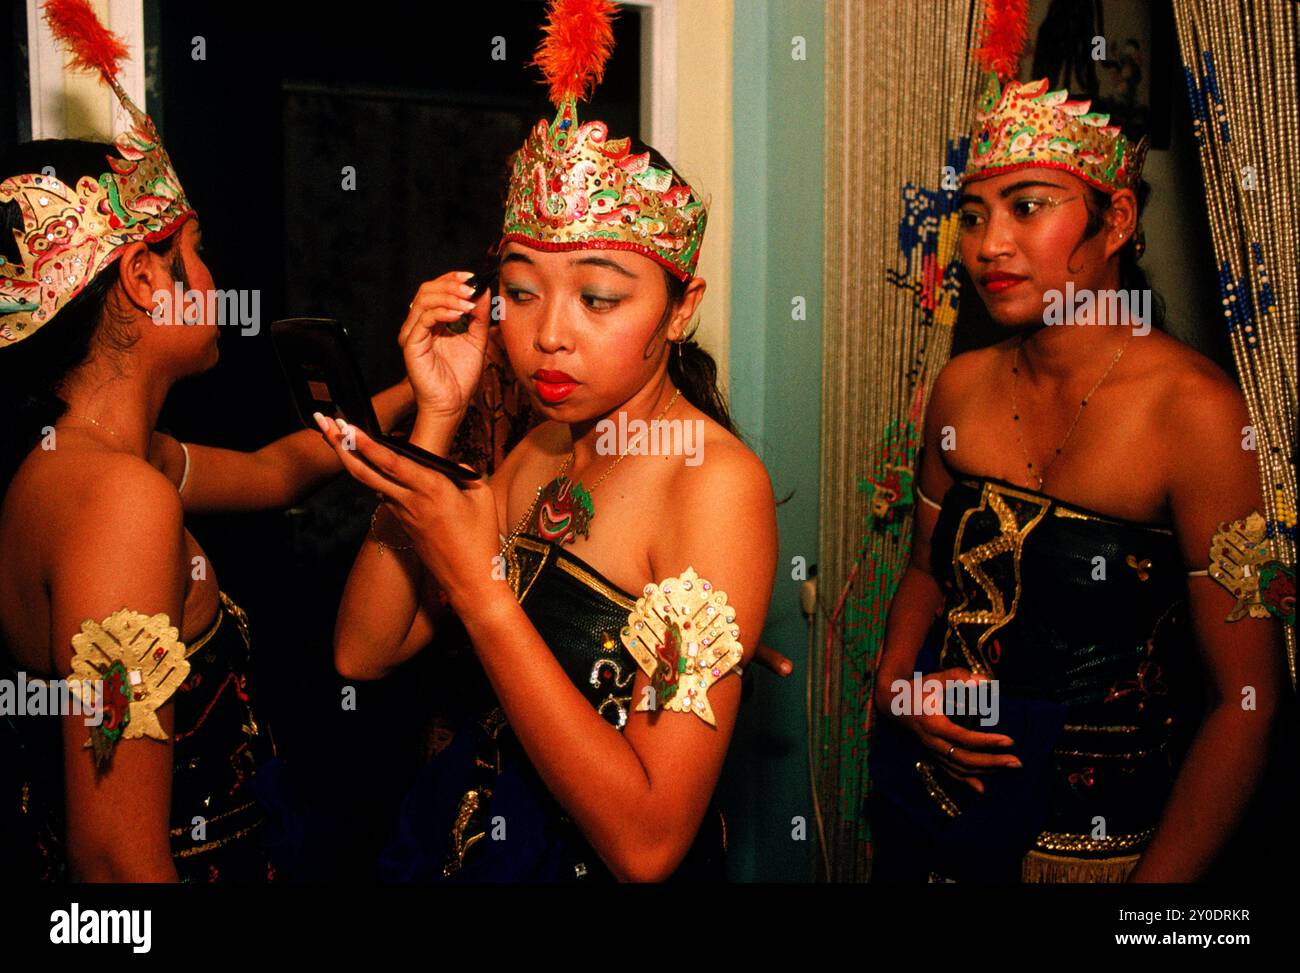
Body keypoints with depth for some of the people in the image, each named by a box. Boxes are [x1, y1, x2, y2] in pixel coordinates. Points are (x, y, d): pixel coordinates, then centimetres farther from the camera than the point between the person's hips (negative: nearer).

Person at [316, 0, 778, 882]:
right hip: (455, 834, 6)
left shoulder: (717, 484, -23)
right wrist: (435, 421, -15)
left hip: (590, 862, -6)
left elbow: (649, 840, -27)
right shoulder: (540, 452, -2)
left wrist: (474, 579, -30)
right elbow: (364, 651, -7)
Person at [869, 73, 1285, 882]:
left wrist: (1156, 883, -18)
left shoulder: (1196, 410, -19)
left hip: (1089, 835, -4)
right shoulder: (961, 388, -3)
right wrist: (896, 682, -6)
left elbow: (1247, 700, -17)